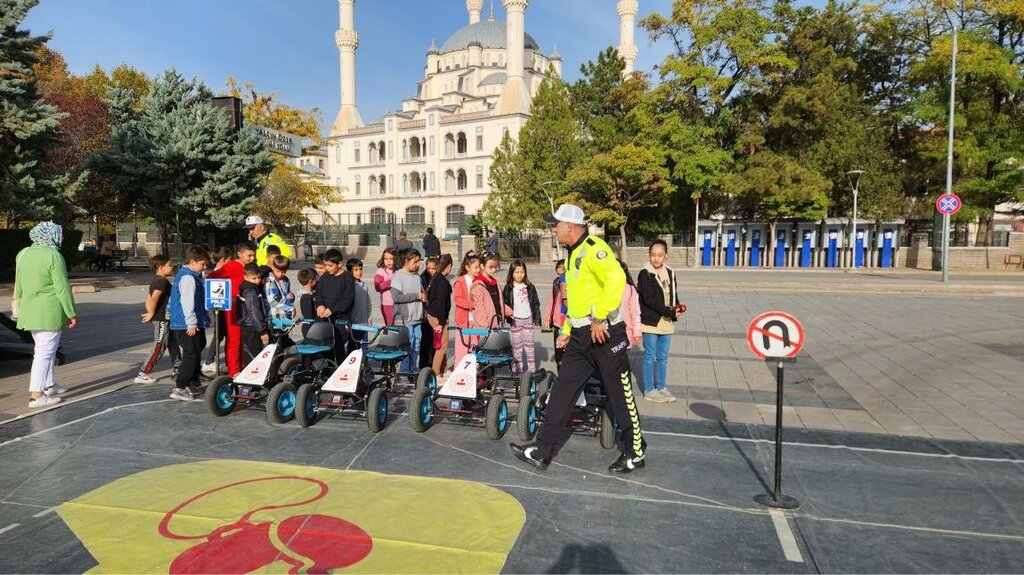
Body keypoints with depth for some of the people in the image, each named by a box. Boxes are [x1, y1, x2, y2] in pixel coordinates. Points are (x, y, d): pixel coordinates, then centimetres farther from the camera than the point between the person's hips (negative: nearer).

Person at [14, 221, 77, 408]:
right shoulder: (53, 256, -15)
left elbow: (19, 285, 18)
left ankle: (49, 385, 32)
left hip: (29, 311, 8)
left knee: (43, 348, 21)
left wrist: (21, 305, 29)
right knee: (45, 352, -5)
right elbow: (62, 288, -16)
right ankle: (36, 395, -5)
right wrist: (72, 313, -10)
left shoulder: (23, 254, 10)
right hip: (50, 311, -8)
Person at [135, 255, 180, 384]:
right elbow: (154, 298, -30)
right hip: (162, 320, -10)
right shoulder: (162, 281, -17)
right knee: (158, 349, -4)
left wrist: (150, 313, 7)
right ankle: (142, 375, 0)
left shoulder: (155, 280, 14)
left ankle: (177, 370, 25)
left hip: (164, 319, 10)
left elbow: (148, 299, 17)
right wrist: (152, 313, -20)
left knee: (173, 345, 17)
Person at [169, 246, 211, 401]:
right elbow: (187, 302, -22)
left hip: (179, 324, 11)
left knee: (195, 353, 18)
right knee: (191, 355, -7)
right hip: (187, 325, -11)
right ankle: (179, 388, -5)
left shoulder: (183, 274, 17)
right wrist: (192, 323, -22)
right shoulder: (188, 277, -16)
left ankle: (192, 384, 28)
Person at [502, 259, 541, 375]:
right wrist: (508, 313, -17)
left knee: (529, 344, 6)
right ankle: (519, 369, 12)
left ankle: (532, 368, 13)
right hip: (515, 320, -1)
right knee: (517, 345, 4)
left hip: (528, 319, 1)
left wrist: (537, 319, 6)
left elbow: (536, 304, 8)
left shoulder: (530, 287, 5)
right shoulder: (508, 288, -1)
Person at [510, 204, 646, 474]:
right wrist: (567, 330, 22)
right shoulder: (573, 254, 17)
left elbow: (616, 279, -30)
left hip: (604, 333, -9)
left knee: (620, 394, 5)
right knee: (561, 392, 7)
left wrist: (599, 318, -27)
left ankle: (635, 453, 22)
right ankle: (542, 451, 14)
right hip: (580, 337, 9)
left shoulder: (593, 247, -14)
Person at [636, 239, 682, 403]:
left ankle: (661, 387, 27)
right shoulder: (645, 274, -10)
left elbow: (673, 296, 13)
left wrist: (677, 310, -8)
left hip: (666, 322, 6)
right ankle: (649, 390, 14)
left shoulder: (670, 273, 9)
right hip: (651, 321, -6)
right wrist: (670, 312, -19)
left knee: (663, 358, 14)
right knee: (650, 357, 4)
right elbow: (649, 299, -17)